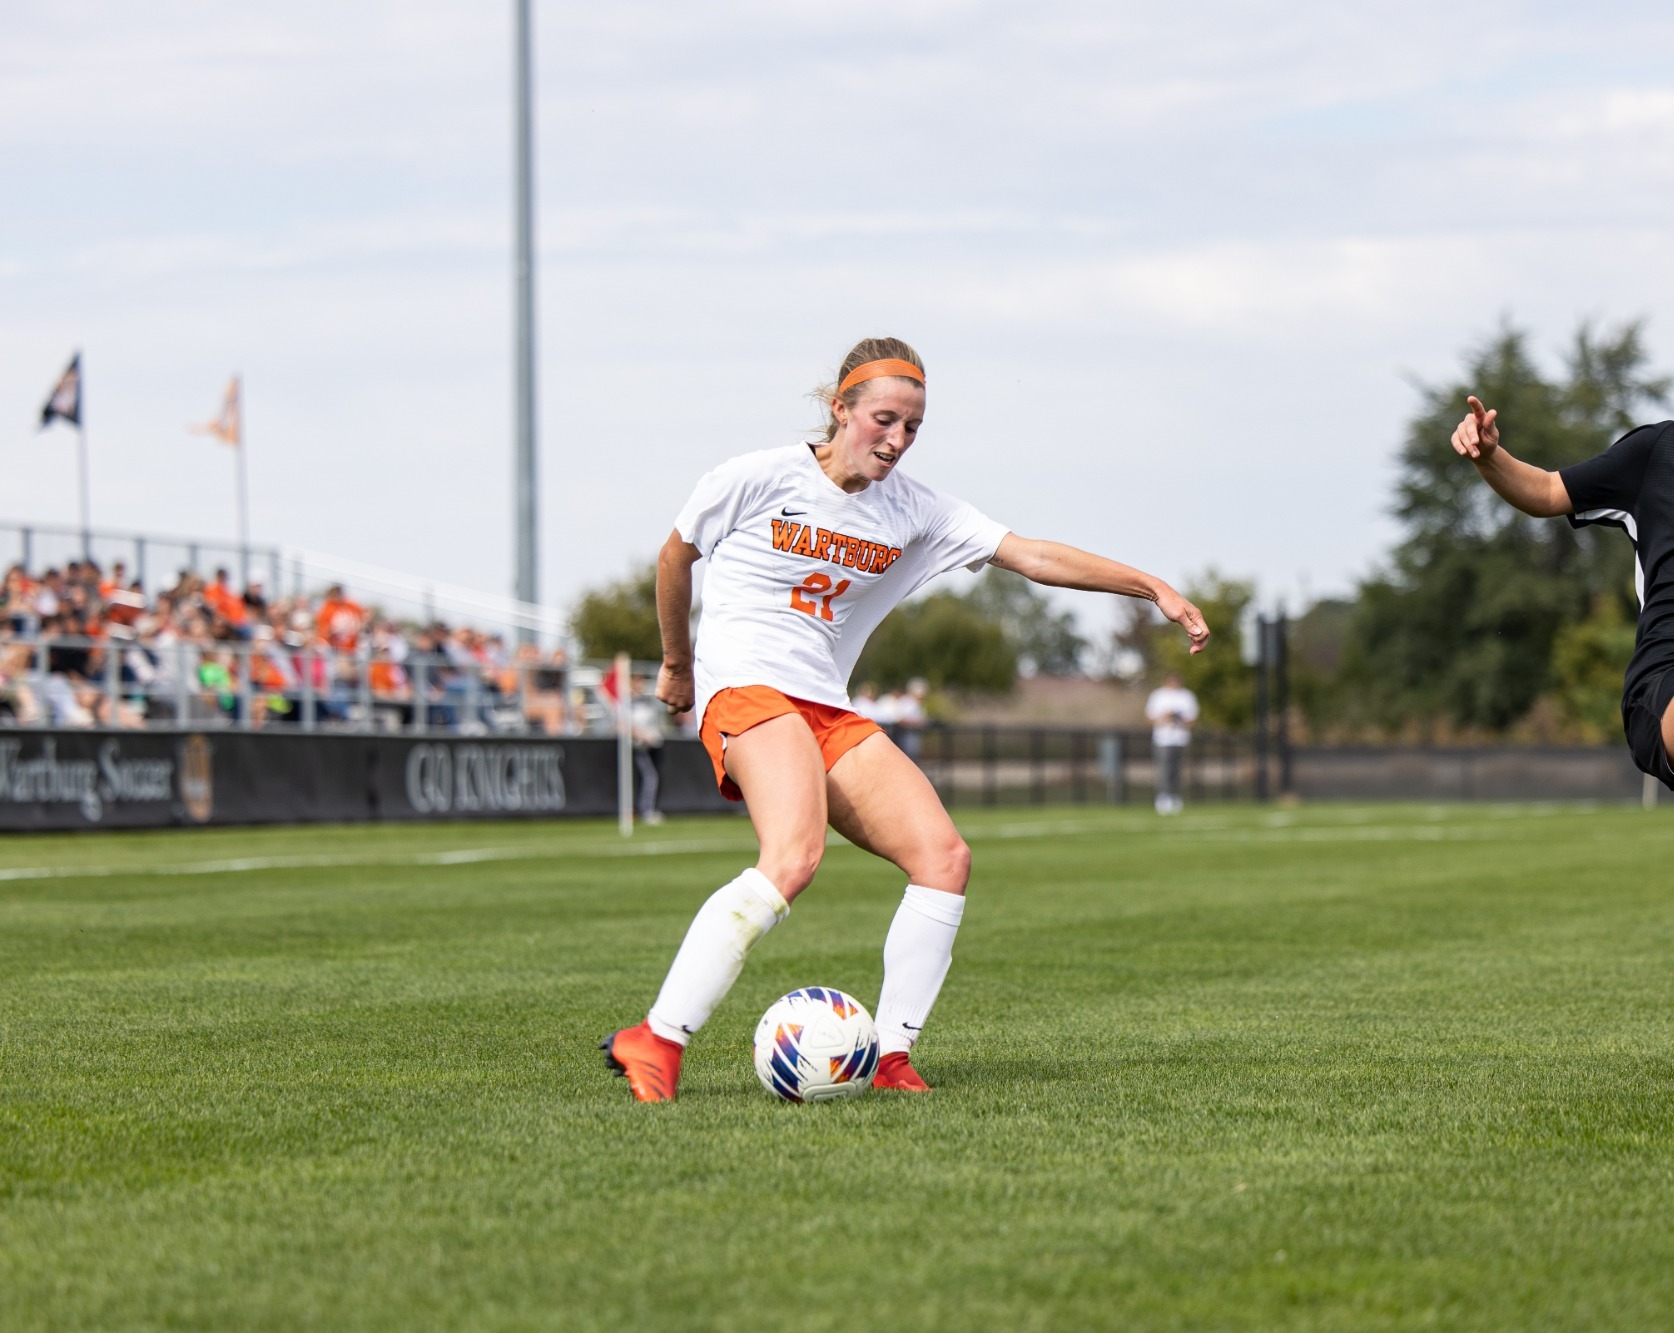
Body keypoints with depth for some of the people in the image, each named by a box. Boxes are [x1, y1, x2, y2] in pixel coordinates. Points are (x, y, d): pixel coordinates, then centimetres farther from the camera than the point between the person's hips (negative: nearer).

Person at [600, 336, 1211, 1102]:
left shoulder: (914, 513, 10)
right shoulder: (759, 479, -3)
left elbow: (1033, 556, 8)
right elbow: (676, 556, 12)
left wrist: (1153, 588, 0)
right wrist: (677, 663, 22)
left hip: (828, 712, 7)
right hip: (745, 688, -7)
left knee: (944, 857, -11)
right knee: (794, 856, -33)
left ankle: (890, 1058, -6)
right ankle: (657, 1042, -33)